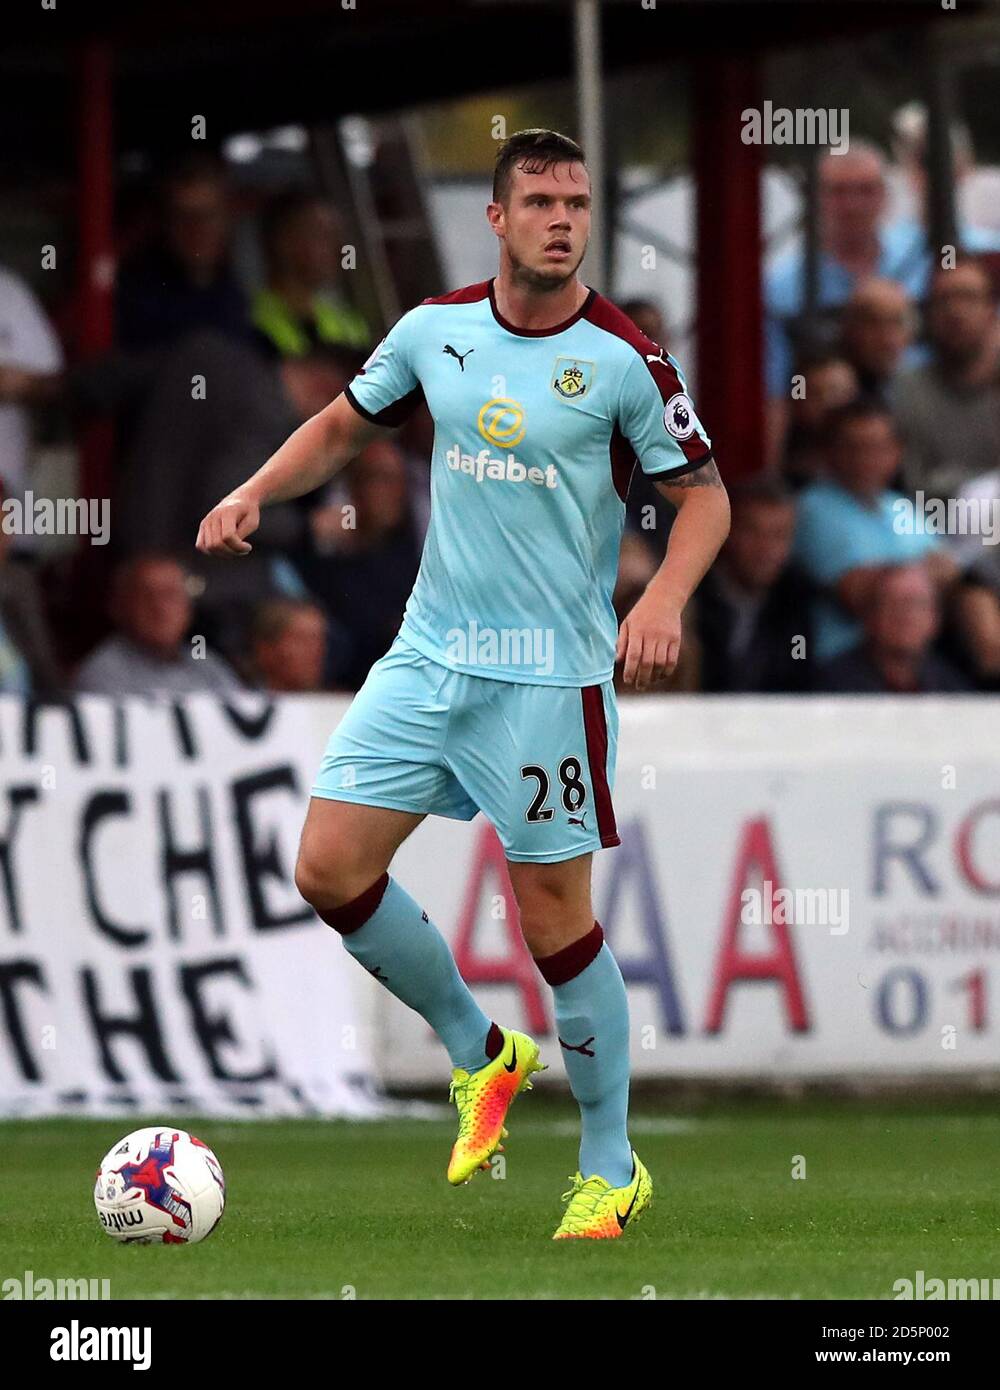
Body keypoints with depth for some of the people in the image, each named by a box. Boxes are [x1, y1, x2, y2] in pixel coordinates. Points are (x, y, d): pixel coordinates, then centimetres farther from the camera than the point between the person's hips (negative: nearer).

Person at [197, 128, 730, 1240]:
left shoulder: (624, 358, -10)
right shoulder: (435, 329, 3)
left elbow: (704, 495, -4)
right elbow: (345, 425, 18)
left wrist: (665, 597, -22)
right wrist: (256, 491, 2)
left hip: (551, 673, -5)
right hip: (429, 654, 5)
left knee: (555, 915, -3)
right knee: (330, 867, -2)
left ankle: (611, 1171, 12)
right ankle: (479, 1055, 20)